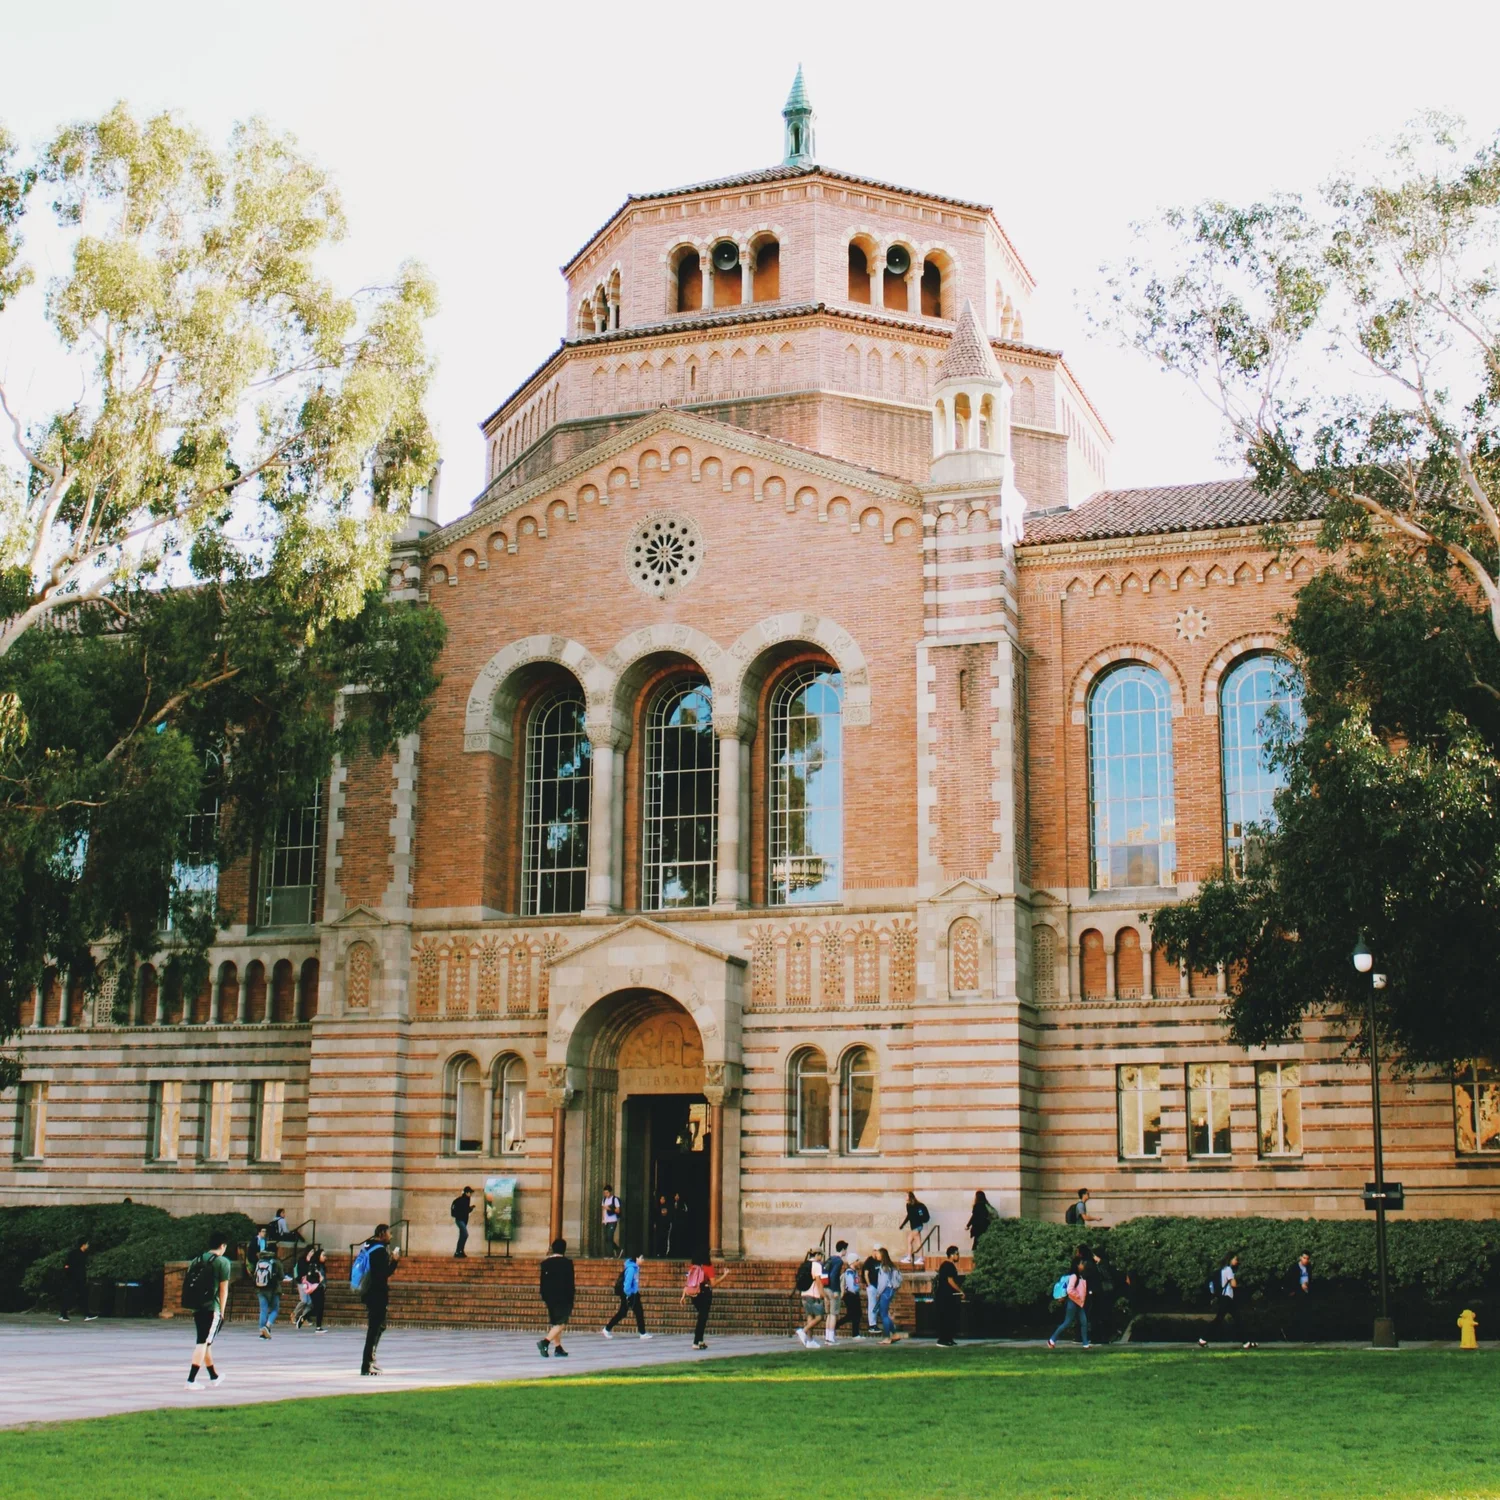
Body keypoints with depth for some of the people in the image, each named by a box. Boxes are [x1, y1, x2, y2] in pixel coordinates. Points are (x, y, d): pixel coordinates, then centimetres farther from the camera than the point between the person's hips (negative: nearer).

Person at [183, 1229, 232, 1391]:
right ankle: (191, 1380, -12)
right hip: (211, 1308, -7)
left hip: (197, 1307, 7)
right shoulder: (222, 1261, -6)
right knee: (203, 1343, -5)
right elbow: (223, 1289, -7)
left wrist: (193, 1306, 19)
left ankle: (213, 1376, 32)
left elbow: (188, 1283, 14)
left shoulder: (198, 1259, 12)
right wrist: (222, 1311, -1)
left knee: (205, 1342, 17)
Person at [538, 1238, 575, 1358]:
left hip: (550, 1298, 5)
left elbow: (542, 1282, 7)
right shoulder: (567, 1263, -7)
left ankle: (558, 1348, 17)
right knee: (561, 1323, -5)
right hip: (563, 1298, -5)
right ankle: (545, 1342, -23)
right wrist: (571, 1303, -3)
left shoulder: (545, 1263, 5)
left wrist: (544, 1299, 15)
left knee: (554, 1323, 15)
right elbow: (570, 1284, -7)